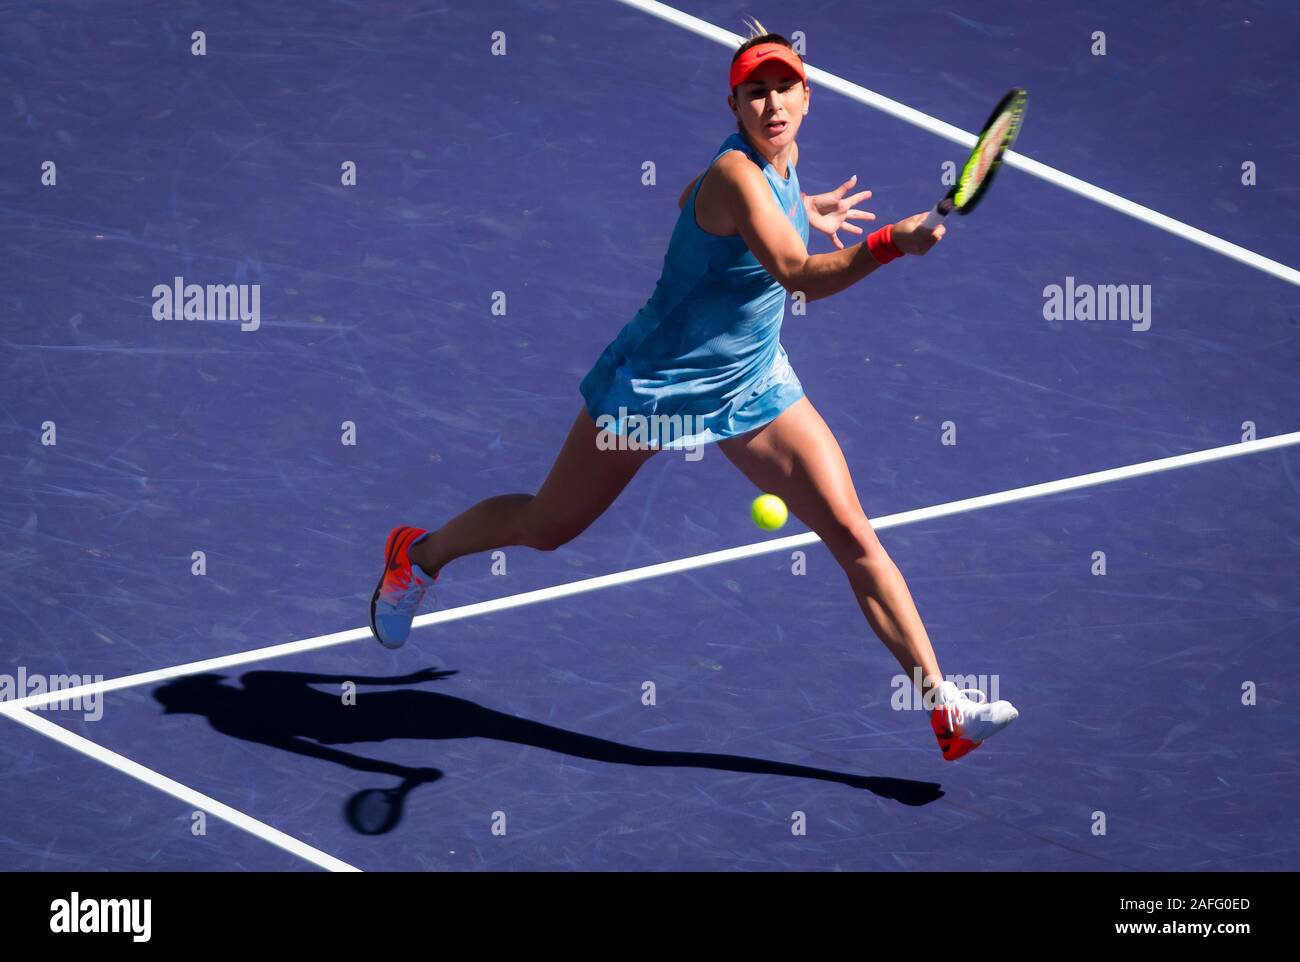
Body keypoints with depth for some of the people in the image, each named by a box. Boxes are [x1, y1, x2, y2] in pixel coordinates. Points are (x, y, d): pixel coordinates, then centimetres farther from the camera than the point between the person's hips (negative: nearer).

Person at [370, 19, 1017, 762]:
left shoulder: (784, 160, 0)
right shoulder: (736, 174, -26)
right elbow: (803, 277, -39)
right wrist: (889, 244, -52)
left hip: (753, 385, 7)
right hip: (658, 378, -6)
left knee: (852, 533, -8)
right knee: (547, 527, 11)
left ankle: (944, 705, -7)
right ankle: (419, 554, 41)